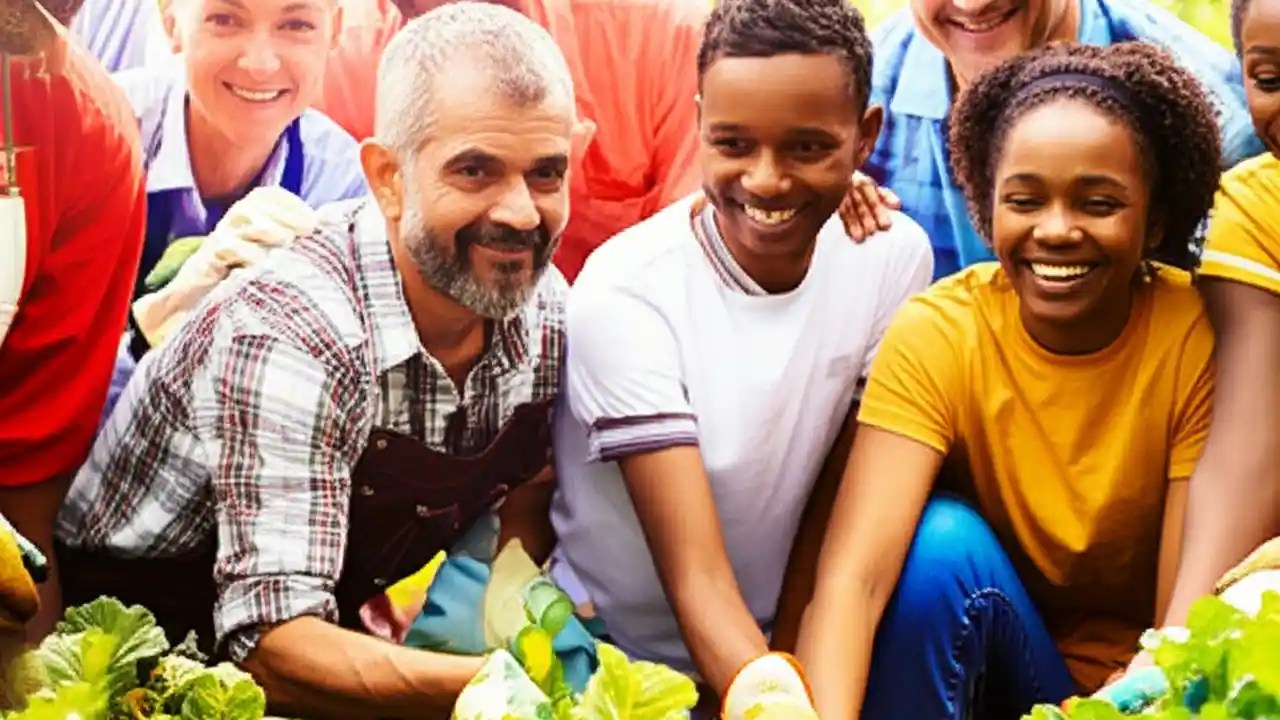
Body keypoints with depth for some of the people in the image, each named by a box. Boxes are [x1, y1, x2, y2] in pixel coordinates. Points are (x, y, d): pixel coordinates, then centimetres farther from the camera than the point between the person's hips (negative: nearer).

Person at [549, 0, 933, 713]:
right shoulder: (627, 293, -18)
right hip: (612, 653, -4)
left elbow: (835, 511, -1)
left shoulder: (893, 258, -7)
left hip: (773, 651, 5)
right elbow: (698, 582, -21)